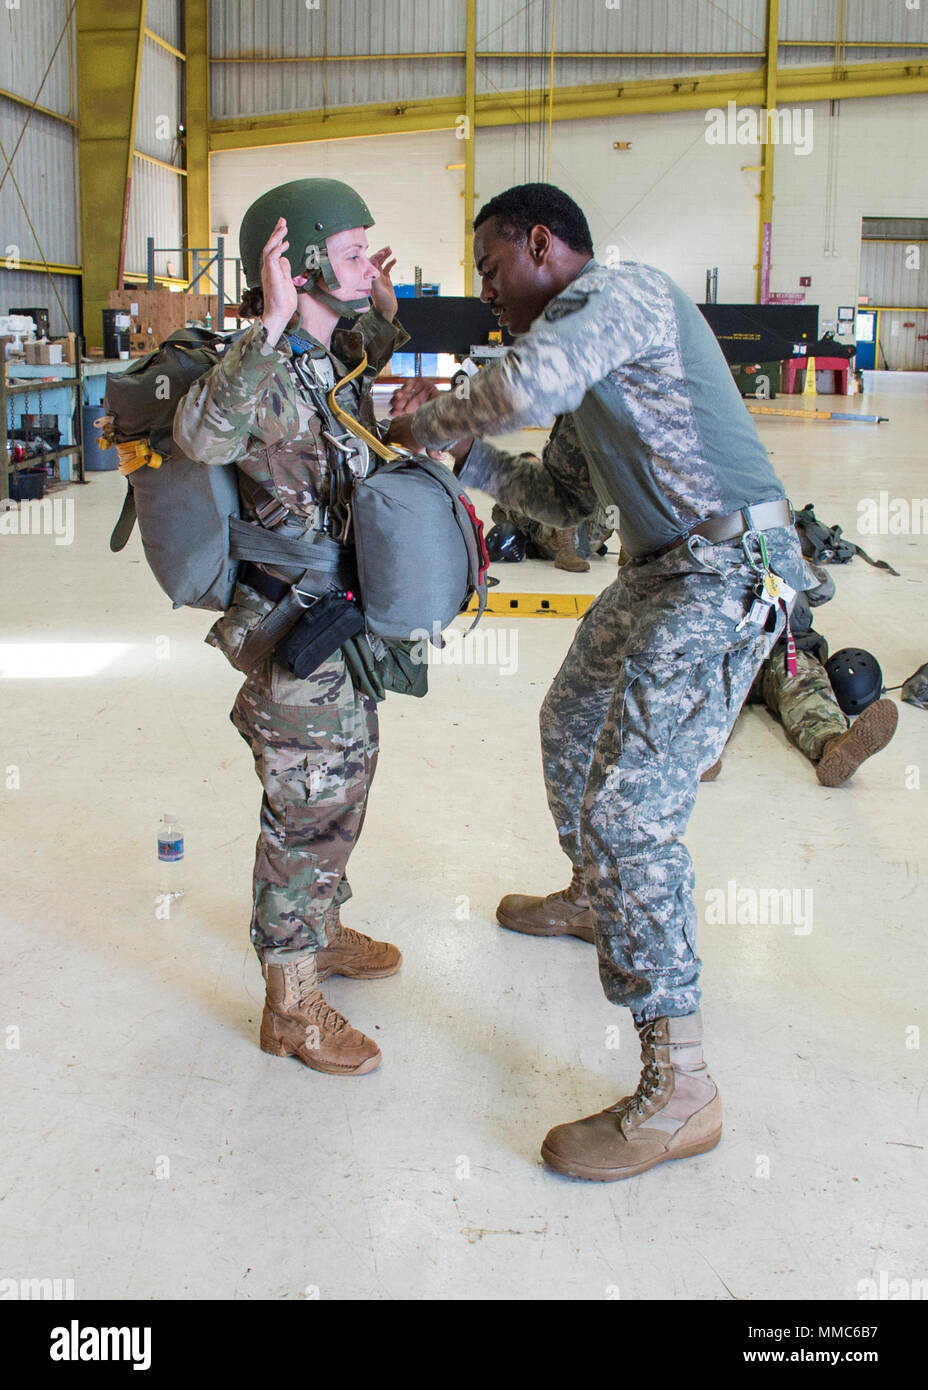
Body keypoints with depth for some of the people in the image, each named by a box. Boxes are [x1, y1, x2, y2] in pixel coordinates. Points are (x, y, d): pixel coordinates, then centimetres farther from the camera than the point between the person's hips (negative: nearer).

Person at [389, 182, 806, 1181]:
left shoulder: (614, 292, -12)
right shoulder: (584, 349, 19)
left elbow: (522, 387, -32)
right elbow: (568, 499, 20)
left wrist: (427, 423, -13)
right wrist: (465, 456, 9)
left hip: (726, 572, -11)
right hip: (665, 571, 11)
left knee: (629, 808, -16)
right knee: (570, 729, 28)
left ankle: (678, 1090, -9)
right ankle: (593, 900, 53)